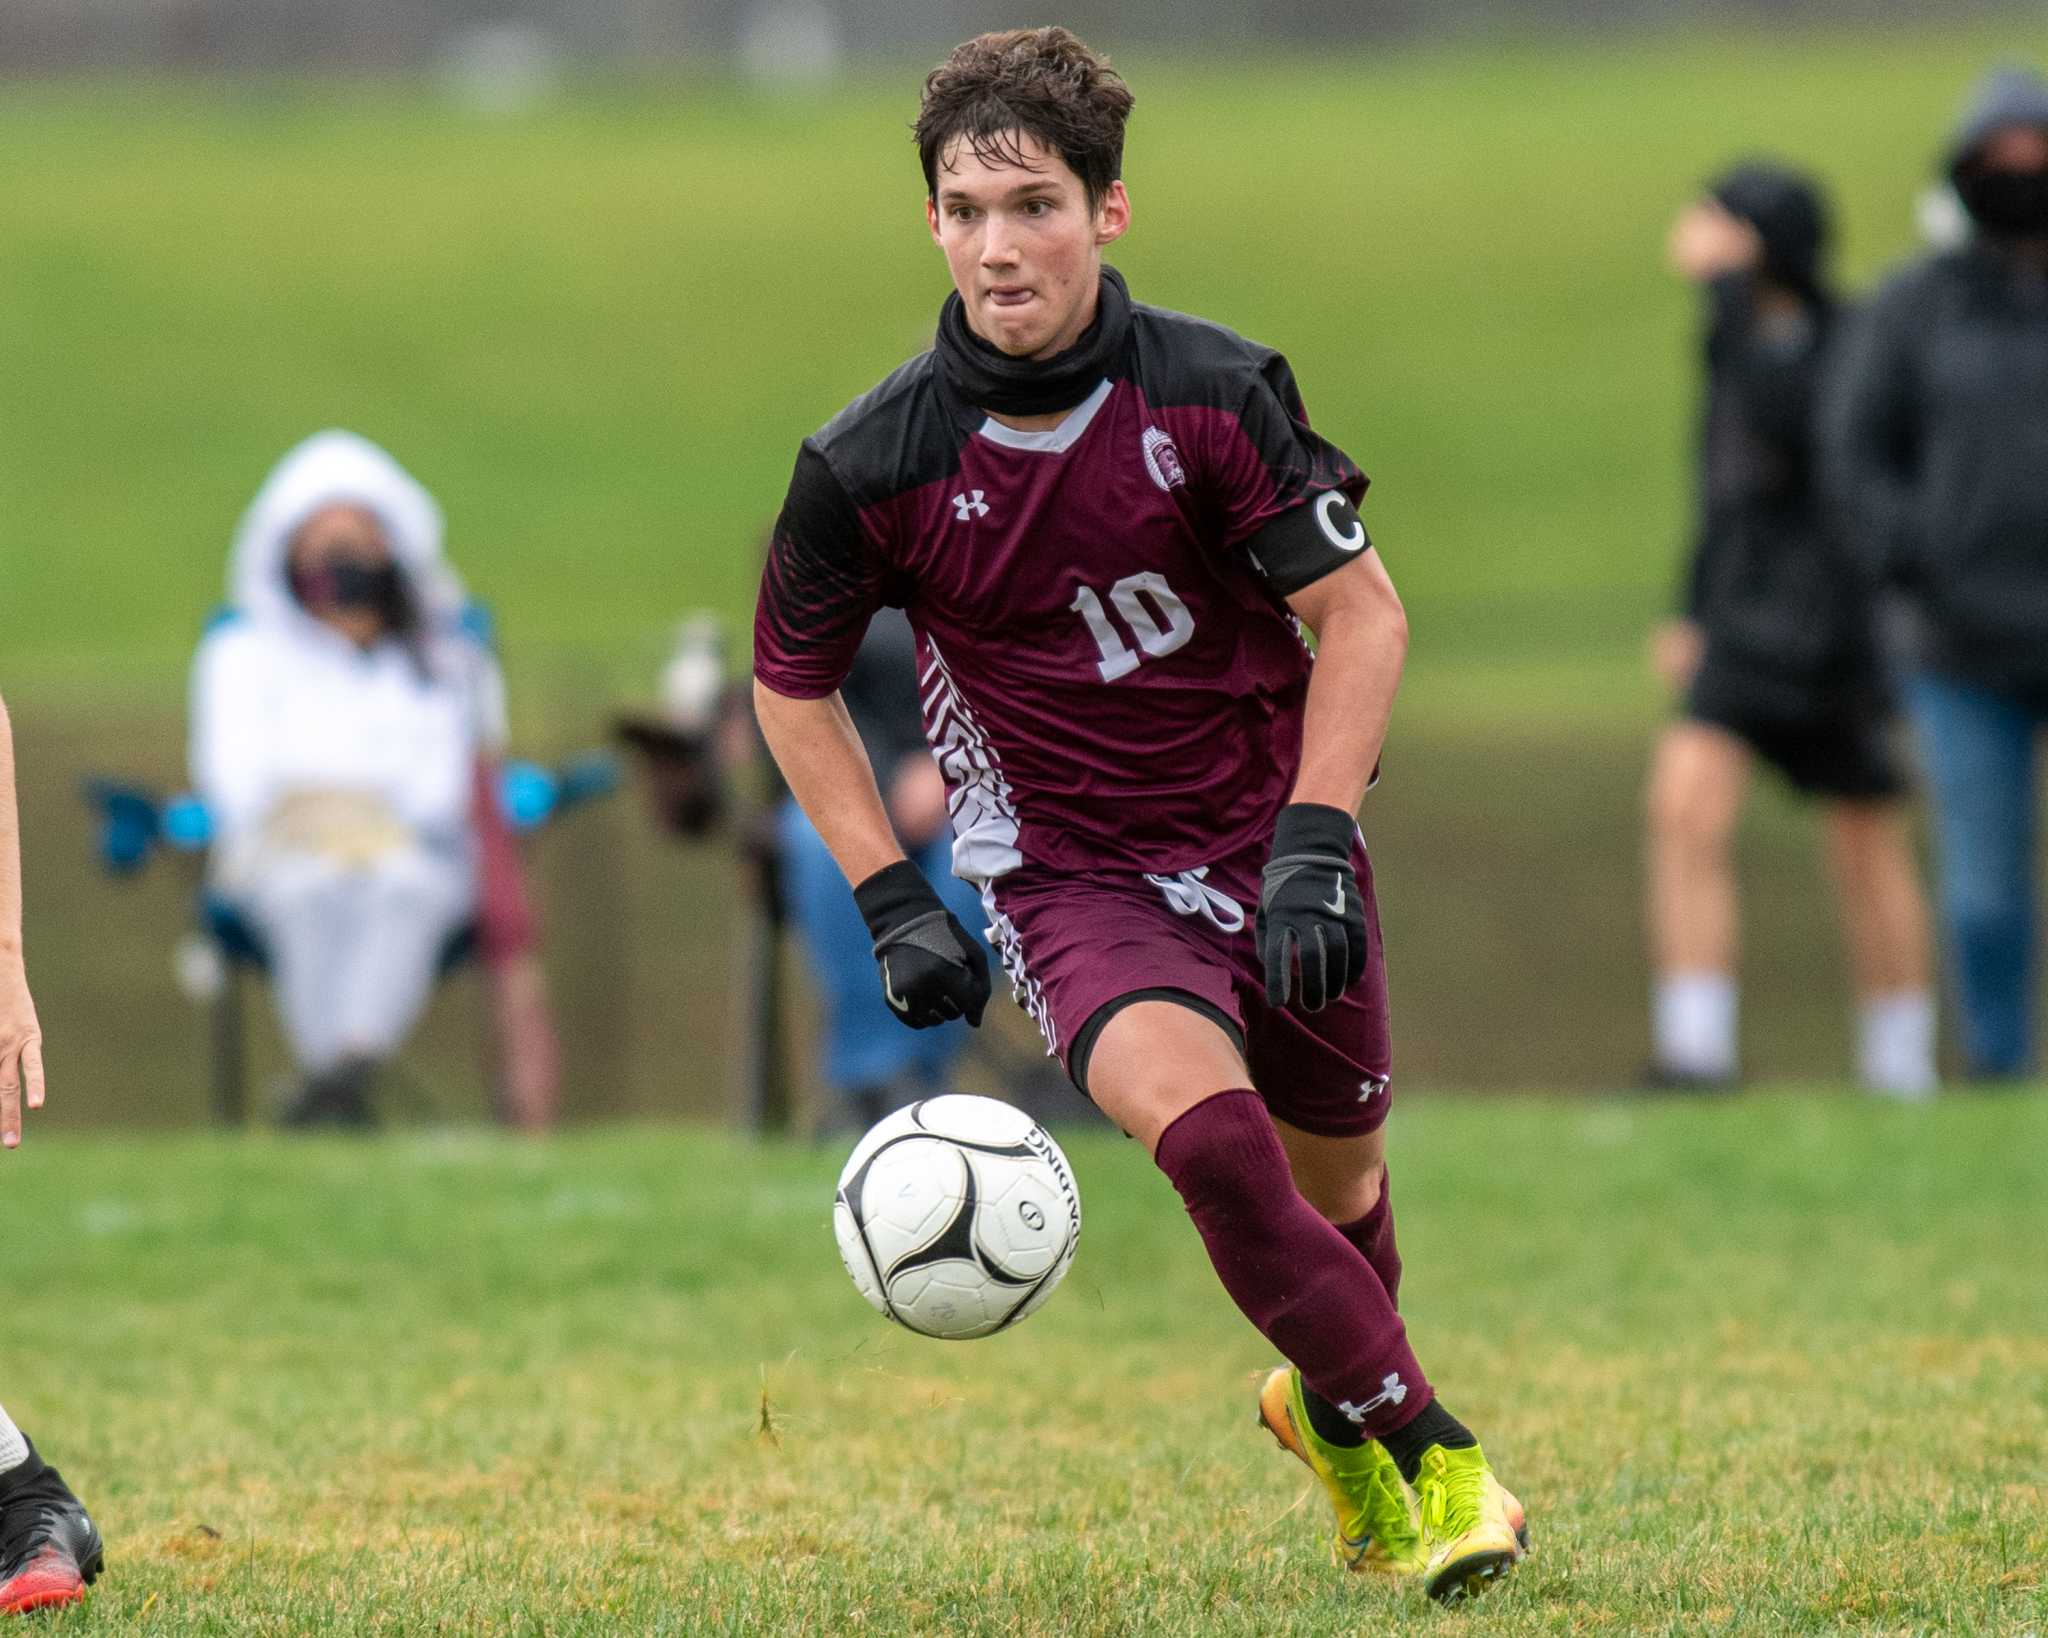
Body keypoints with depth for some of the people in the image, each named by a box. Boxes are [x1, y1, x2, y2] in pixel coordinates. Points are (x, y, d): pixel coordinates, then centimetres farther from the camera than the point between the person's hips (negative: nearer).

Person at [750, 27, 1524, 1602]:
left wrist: (1314, 844, -14)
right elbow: (793, 684, 5)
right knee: (1203, 1124, -27)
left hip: (1269, 842, 2)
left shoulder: (1216, 393, -13)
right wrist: (893, 902, -2)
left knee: (1334, 1178, 14)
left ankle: (1331, 1401, 48)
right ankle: (1430, 1455, -16)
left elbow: (1361, 612, -5)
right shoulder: (870, 466, -12)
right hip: (1070, 873, -2)